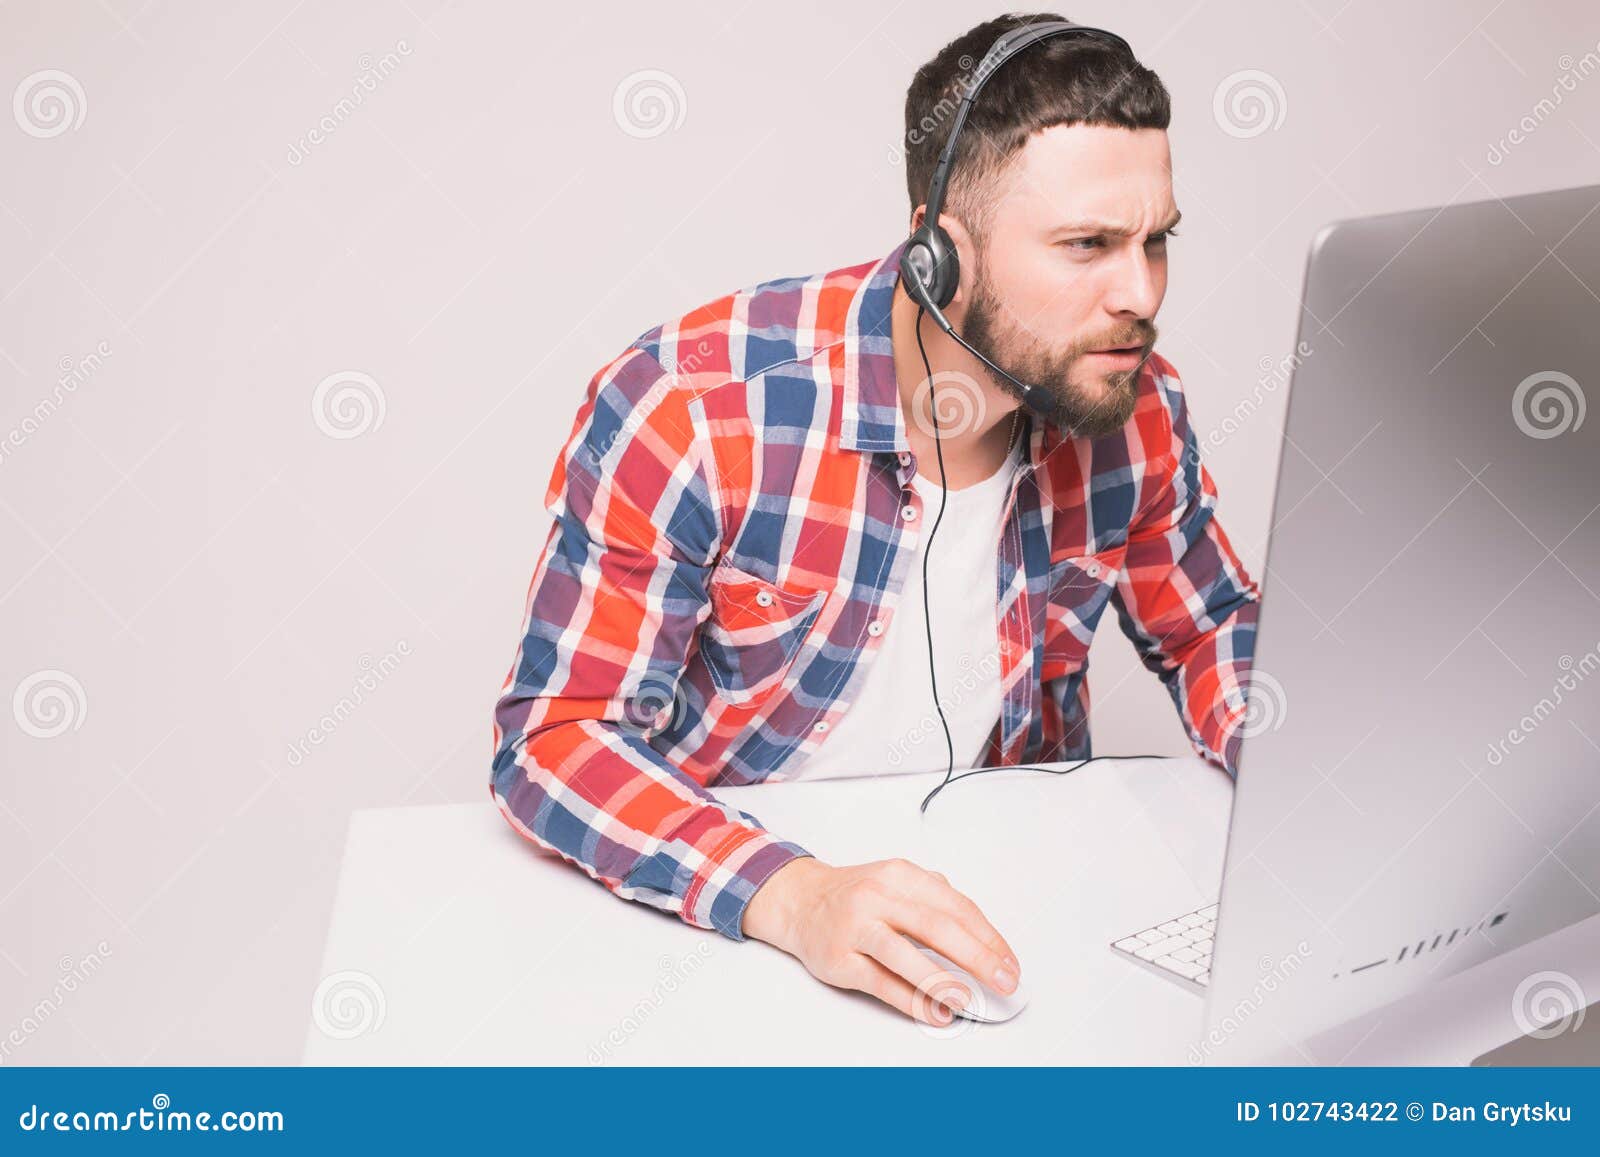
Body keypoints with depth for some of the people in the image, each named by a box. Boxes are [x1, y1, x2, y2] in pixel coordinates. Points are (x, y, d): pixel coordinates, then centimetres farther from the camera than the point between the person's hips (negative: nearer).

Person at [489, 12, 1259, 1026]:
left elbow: (1212, 632, 8)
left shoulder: (1136, 413, -9)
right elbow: (556, 737, -21)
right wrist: (793, 895, -36)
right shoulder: (687, 412, -23)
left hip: (1010, 893, 4)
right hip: (719, 919, -3)